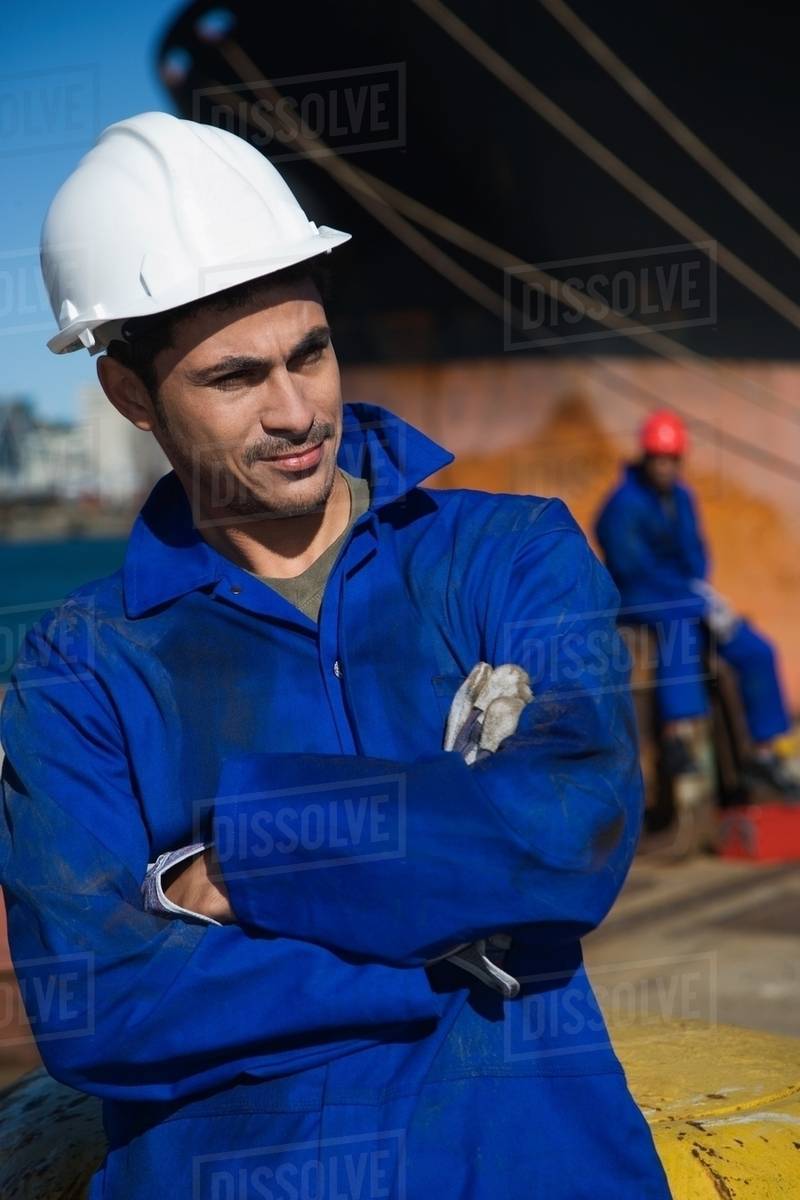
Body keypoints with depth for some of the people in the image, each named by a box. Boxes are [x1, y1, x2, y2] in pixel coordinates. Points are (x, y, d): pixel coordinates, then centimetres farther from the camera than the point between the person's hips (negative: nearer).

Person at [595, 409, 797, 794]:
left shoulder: (681, 497, 11)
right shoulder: (624, 504, -13)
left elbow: (694, 553, 15)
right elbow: (634, 569, -21)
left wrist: (702, 591, -9)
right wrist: (700, 601, -22)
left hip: (686, 597, 8)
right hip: (638, 602, -8)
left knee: (755, 650, -6)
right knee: (678, 621, -41)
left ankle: (766, 753, 2)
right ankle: (677, 735, -55)